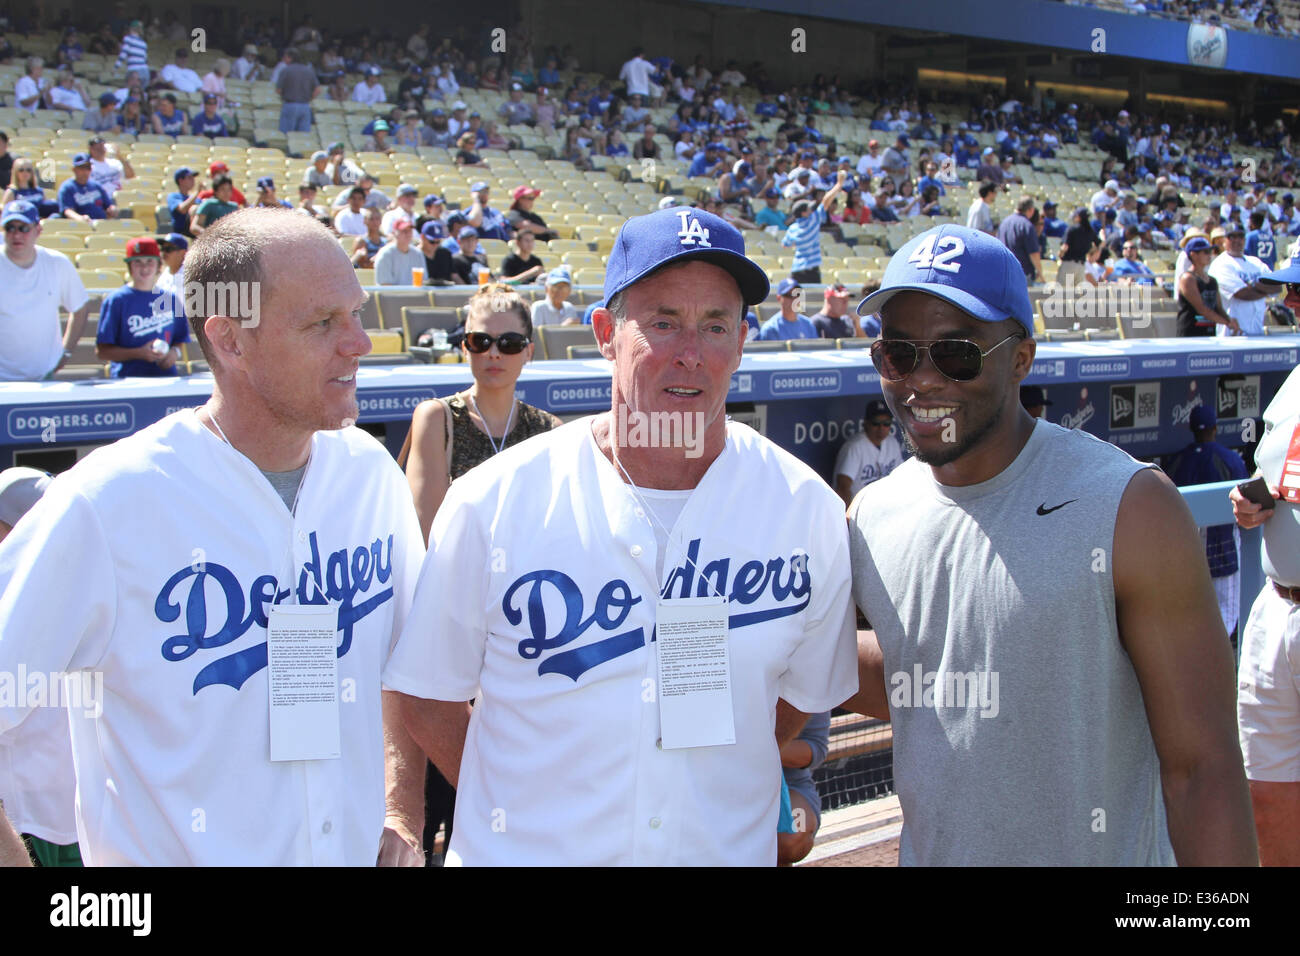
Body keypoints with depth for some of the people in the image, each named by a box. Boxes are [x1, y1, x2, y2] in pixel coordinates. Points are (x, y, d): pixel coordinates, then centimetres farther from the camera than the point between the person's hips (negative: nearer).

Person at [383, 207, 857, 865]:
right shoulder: (493, 503, -11)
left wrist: (712, 802, 0)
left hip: (728, 850, 2)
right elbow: (427, 696, -3)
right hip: (522, 852, -1)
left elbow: (802, 693, 6)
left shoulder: (809, 510, -6)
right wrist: (520, 812, -6)